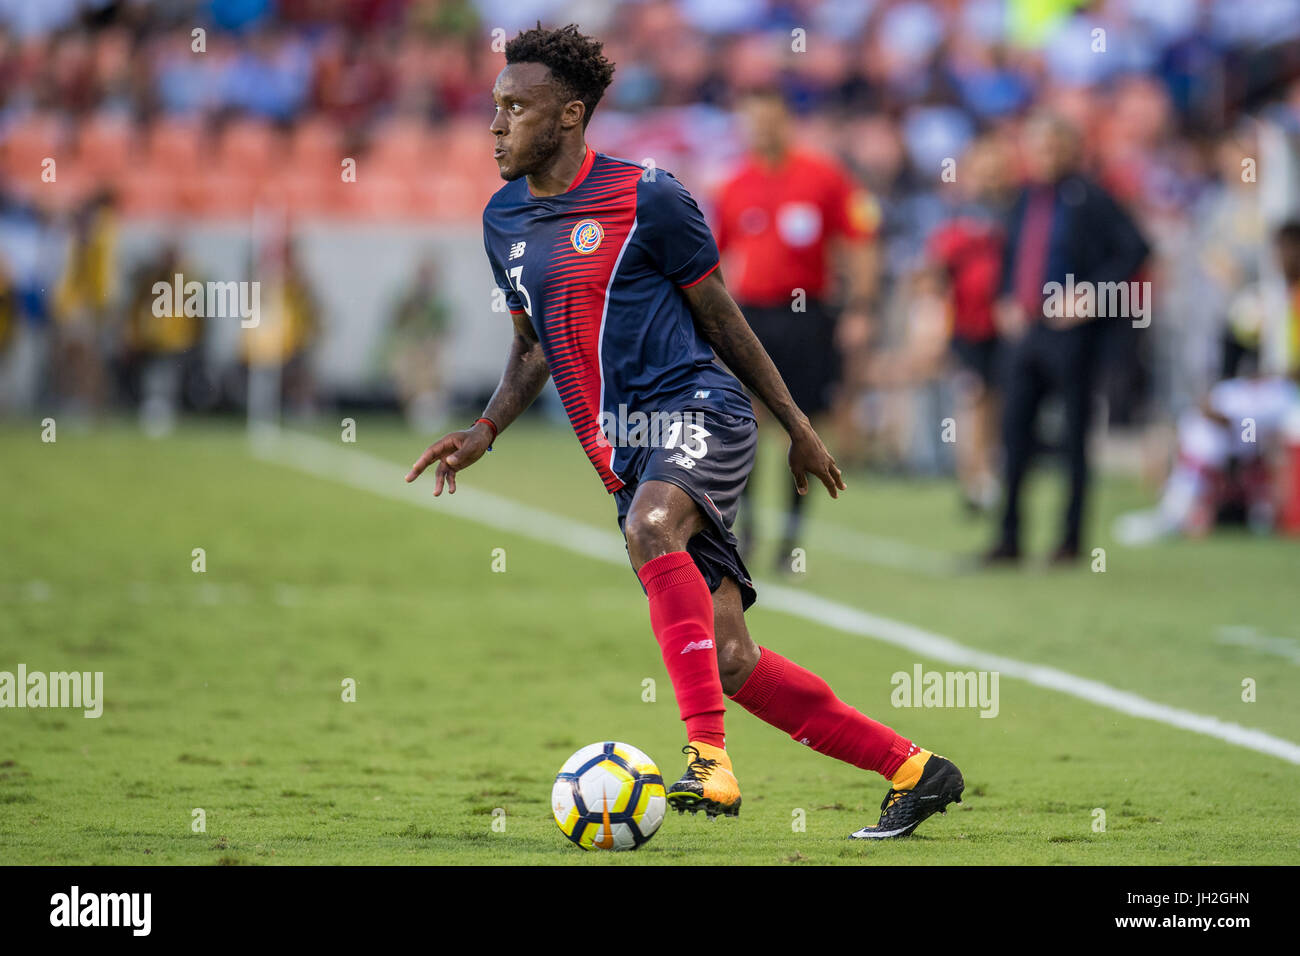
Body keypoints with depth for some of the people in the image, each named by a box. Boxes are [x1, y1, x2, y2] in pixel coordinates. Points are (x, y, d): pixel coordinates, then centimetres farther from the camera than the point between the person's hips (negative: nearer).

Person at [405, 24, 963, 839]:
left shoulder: (647, 199, -5)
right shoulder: (504, 222, 13)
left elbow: (721, 318, 3)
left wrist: (800, 427, 9)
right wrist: (485, 431, 8)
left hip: (699, 411, -6)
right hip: (627, 456, 6)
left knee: (650, 526, -38)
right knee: (729, 660, -3)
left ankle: (710, 757, -42)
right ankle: (913, 771, 9)